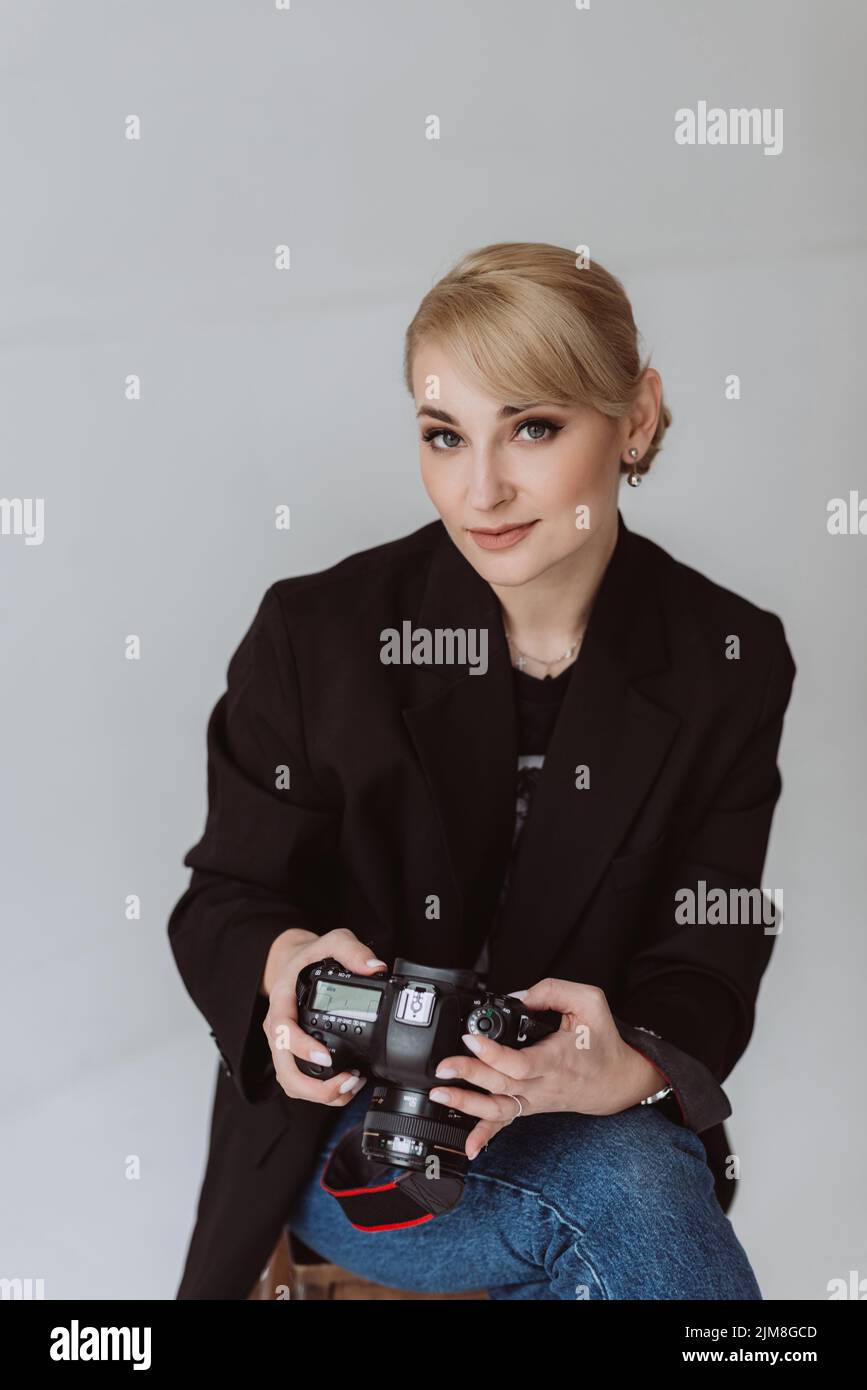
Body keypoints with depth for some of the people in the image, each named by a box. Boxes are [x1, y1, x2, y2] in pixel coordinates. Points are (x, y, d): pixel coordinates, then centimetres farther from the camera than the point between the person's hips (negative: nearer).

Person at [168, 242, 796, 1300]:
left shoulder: (728, 664, -5)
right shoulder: (317, 633, -9)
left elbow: (708, 962, -6)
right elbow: (225, 903, -2)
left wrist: (627, 1071, -30)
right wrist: (286, 964, -28)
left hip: (614, 1119, 3)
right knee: (621, 1192, -31)